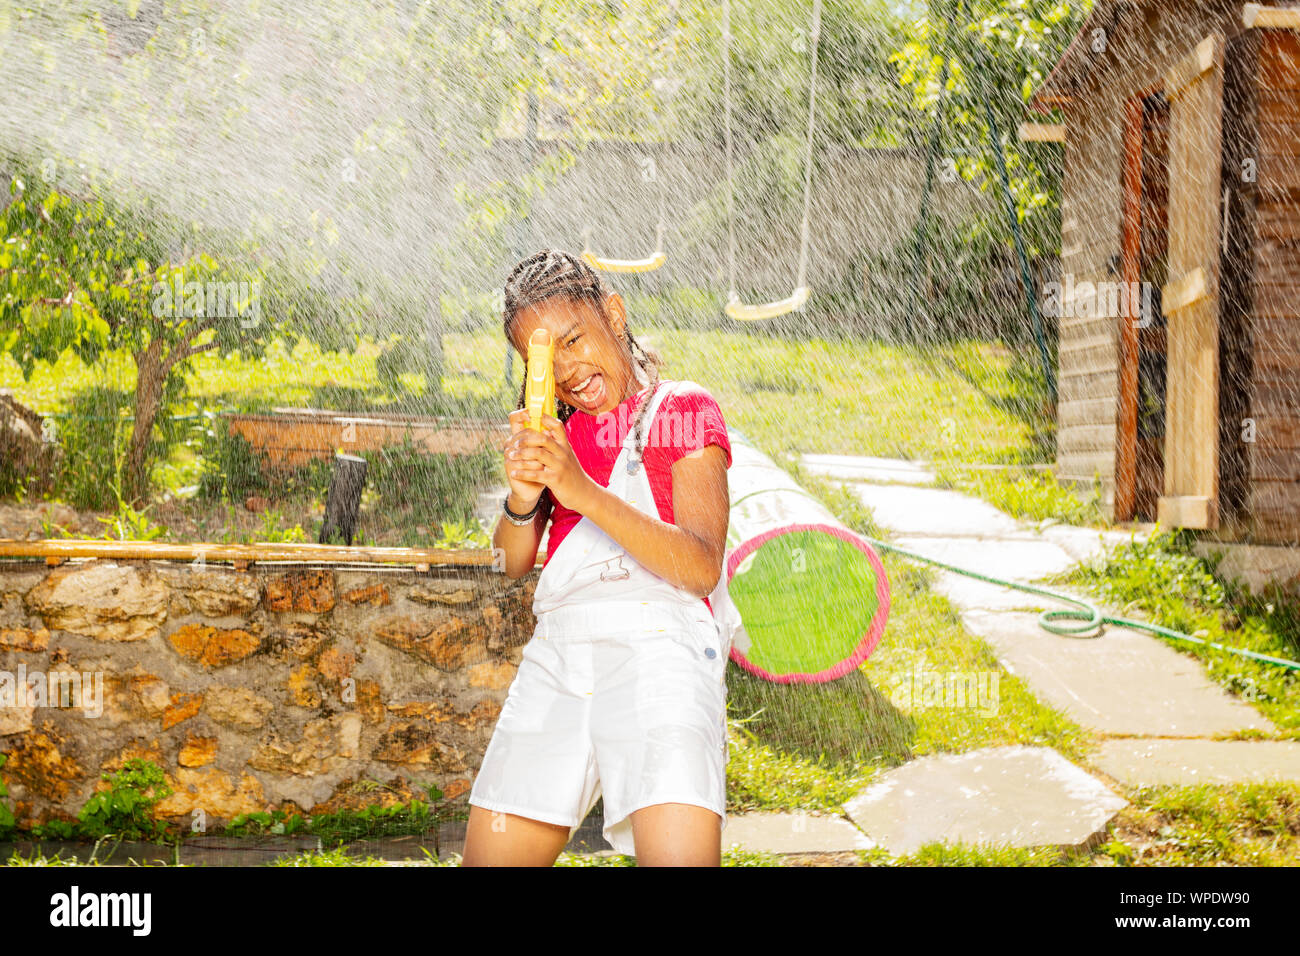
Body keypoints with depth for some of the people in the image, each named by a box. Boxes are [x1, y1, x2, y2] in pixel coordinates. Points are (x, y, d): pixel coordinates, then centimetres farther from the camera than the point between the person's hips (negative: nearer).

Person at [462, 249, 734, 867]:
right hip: (558, 653, 5)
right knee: (489, 854, 0)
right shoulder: (556, 428, 21)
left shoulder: (682, 410, 7)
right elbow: (513, 562, 15)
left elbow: (701, 568, -6)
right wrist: (521, 497, -7)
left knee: (679, 854, -24)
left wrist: (582, 491, -17)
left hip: (657, 648, -5)